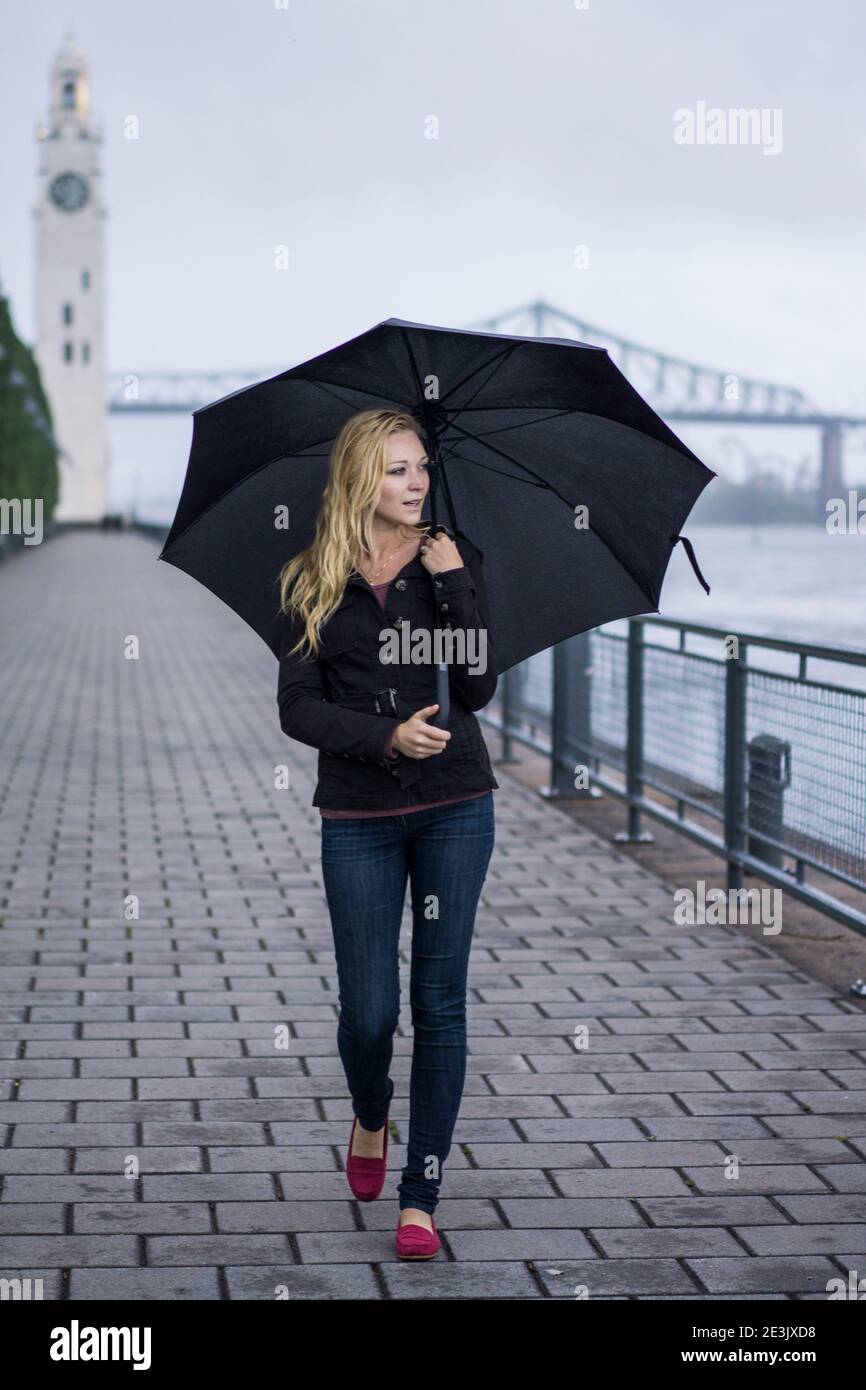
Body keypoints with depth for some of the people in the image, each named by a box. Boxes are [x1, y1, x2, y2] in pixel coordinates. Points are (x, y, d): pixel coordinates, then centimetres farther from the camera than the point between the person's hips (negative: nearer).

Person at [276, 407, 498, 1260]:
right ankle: (369, 1119, 36)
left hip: (454, 808, 0)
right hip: (358, 815, 0)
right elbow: (297, 710, -3)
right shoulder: (312, 583, 2)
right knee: (368, 1007, 1)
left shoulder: (453, 561, 2)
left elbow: (478, 690, -7)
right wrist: (386, 737, -19)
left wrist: (454, 585, -16)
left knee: (439, 1001, 0)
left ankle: (421, 1198, 9)